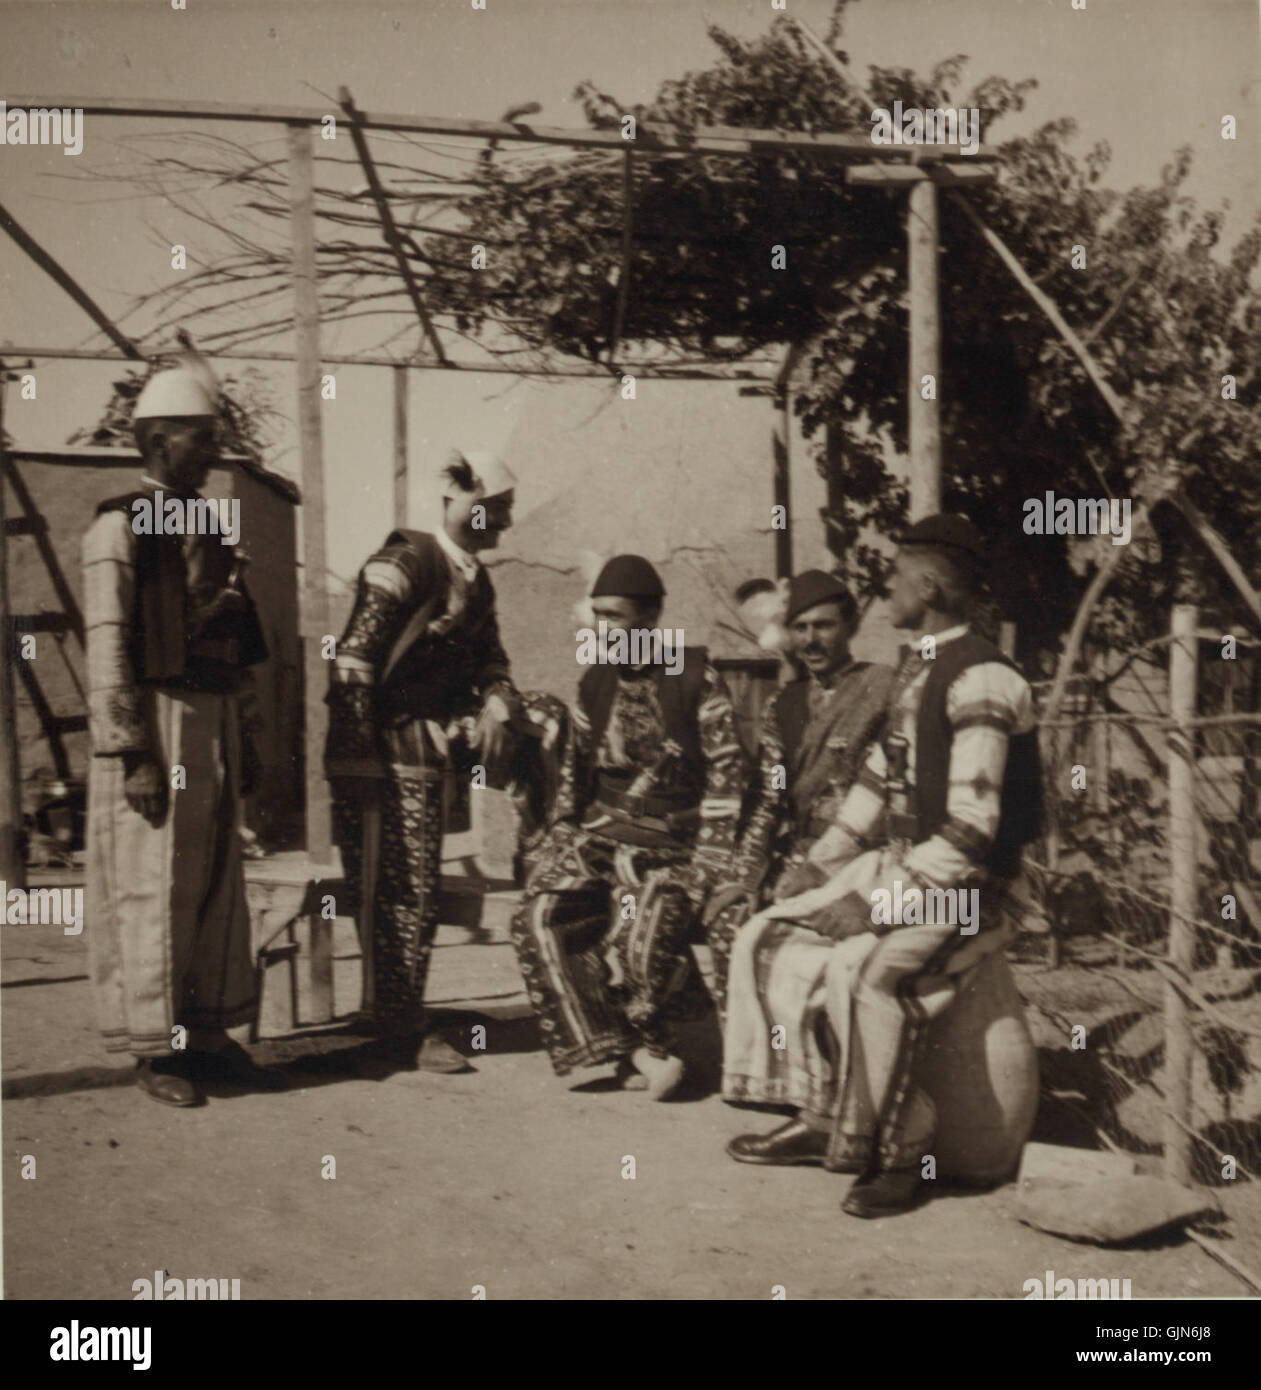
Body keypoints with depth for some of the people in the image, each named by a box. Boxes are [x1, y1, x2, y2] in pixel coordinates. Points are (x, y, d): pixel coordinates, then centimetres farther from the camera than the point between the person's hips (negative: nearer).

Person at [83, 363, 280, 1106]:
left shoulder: (209, 528, 16)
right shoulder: (120, 527, -7)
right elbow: (108, 648, -13)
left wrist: (248, 738, 16)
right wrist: (130, 755, -18)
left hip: (215, 726, 8)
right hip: (155, 721, -8)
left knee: (219, 887, 10)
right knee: (151, 892, -2)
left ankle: (209, 1036, 19)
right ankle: (155, 1051, 7)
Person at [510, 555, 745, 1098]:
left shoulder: (695, 679, -4)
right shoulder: (594, 684, 12)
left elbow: (725, 776, -6)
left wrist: (706, 865, -12)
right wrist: (559, 840, 10)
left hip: (671, 843, -5)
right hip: (600, 831, 5)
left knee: (635, 944, -26)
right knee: (539, 918, -18)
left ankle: (634, 1049, 2)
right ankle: (636, 1051, -18)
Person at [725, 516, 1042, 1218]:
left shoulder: (983, 680, -19)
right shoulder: (918, 667, 10)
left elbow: (971, 830, -25)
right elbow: (879, 778, 18)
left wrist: (879, 900, -24)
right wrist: (822, 863, 9)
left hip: (966, 890, -9)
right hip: (898, 869, 10)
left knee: (861, 970, -33)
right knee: (764, 940, 4)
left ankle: (901, 1149, -15)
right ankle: (821, 1115, 7)